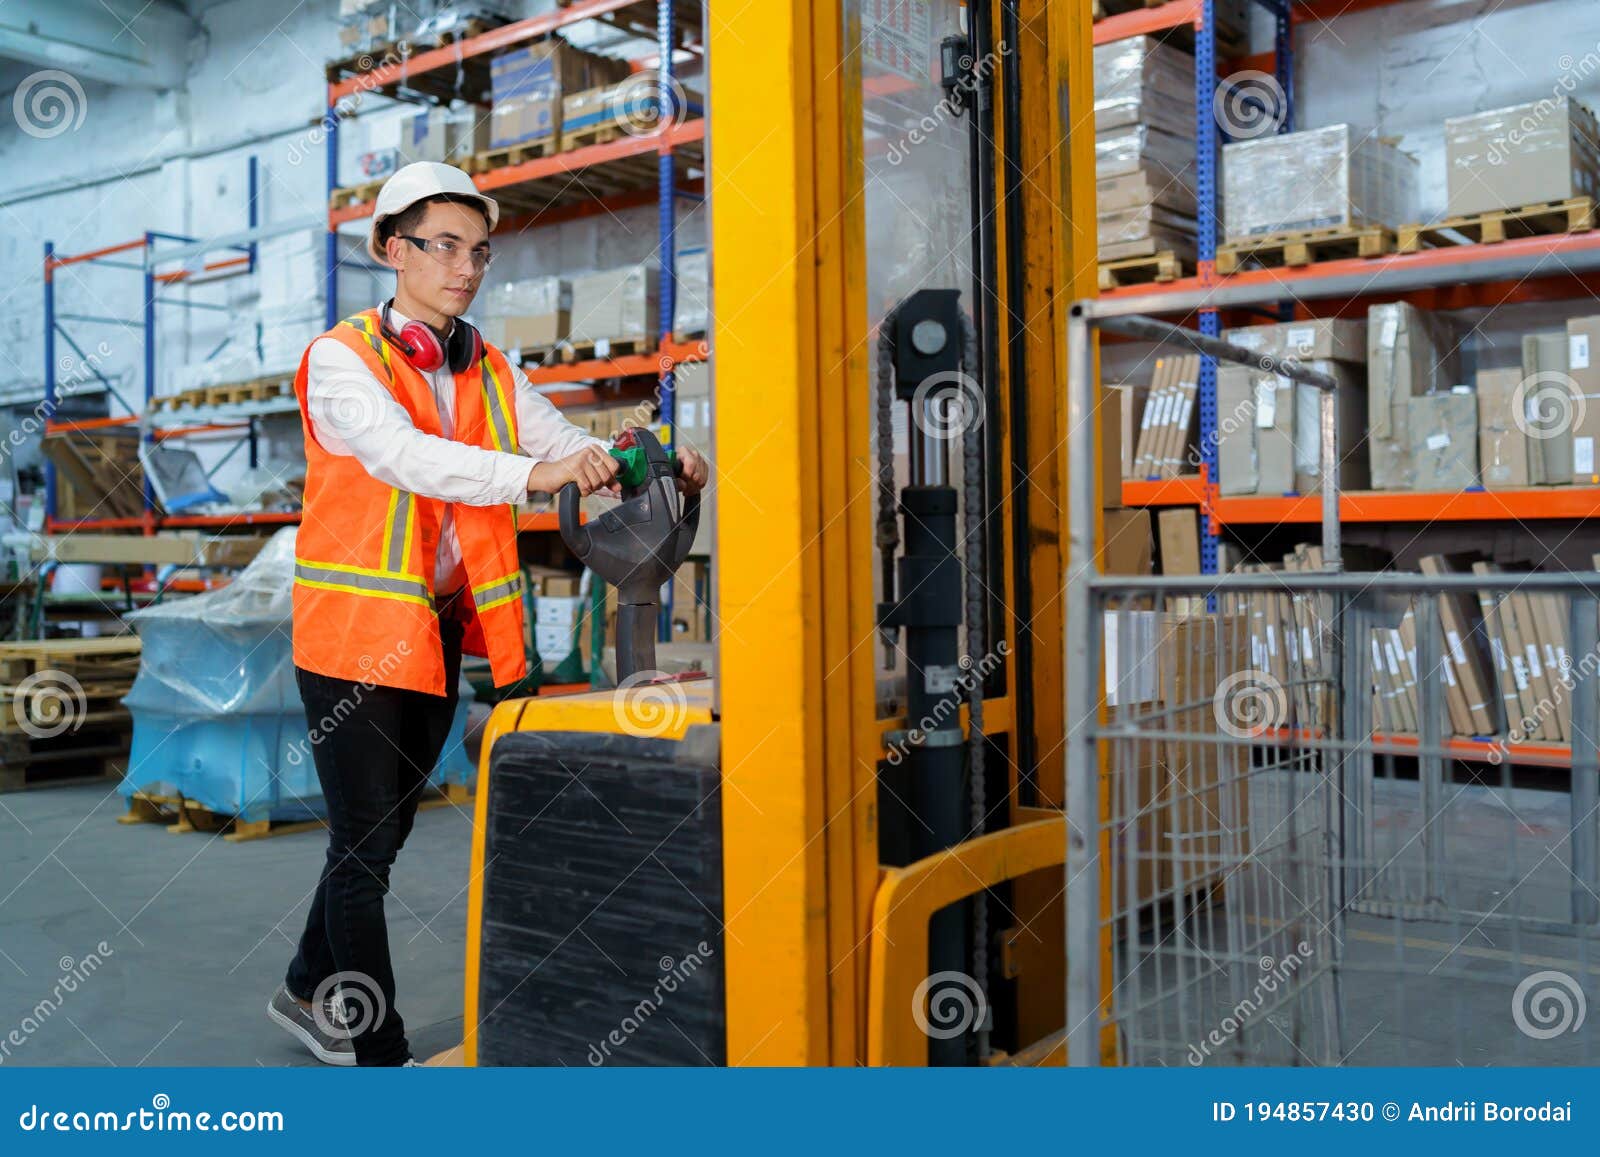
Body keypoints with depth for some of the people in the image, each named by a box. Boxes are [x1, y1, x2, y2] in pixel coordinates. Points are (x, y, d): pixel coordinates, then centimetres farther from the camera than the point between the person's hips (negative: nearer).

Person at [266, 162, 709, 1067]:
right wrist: (533, 474, -43)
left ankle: (313, 994, 39)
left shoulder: (490, 370, 9)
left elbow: (567, 442, 2)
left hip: (443, 634, 7)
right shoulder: (342, 359, -10)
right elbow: (404, 456, -28)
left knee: (382, 833, 18)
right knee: (365, 842, 0)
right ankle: (379, 1049, 13)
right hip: (358, 632, -6)